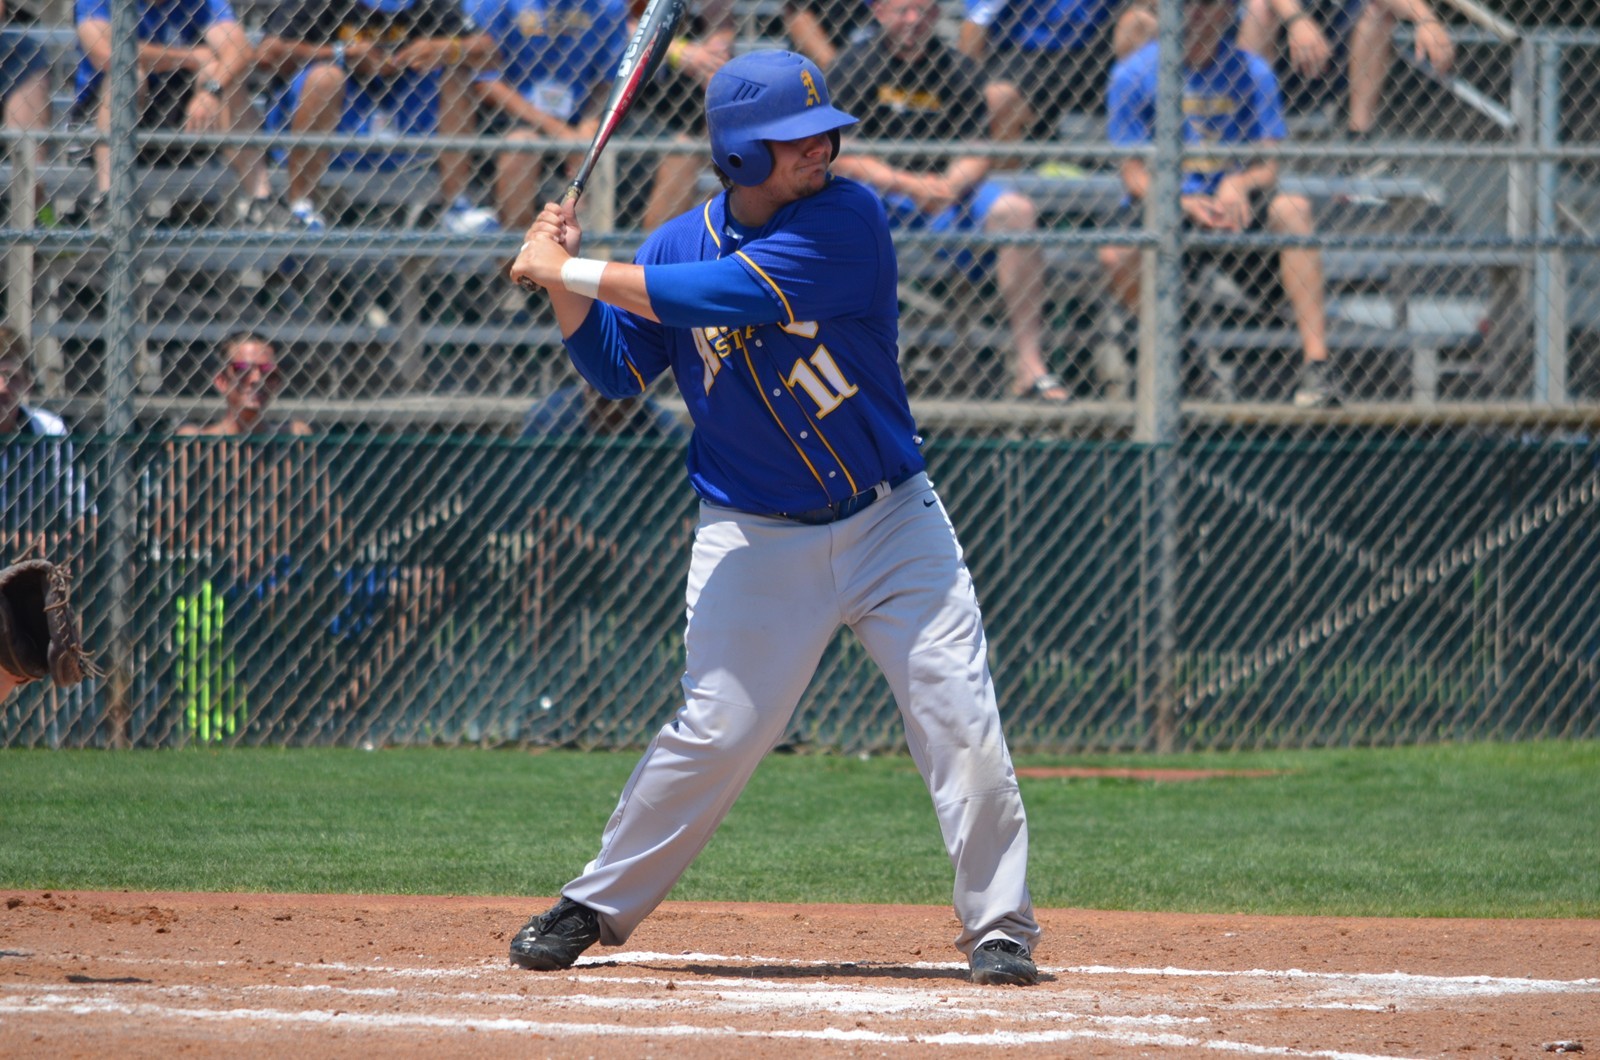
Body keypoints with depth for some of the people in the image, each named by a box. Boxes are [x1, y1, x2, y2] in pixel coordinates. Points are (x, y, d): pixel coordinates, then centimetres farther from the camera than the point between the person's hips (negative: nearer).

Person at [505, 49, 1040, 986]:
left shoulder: (847, 219, -16)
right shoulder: (680, 244, 0)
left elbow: (728, 294, -27)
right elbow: (618, 370, 7)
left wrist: (574, 270, -23)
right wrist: (565, 282, -9)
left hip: (890, 521, -1)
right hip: (754, 537, 2)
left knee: (960, 715, -9)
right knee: (717, 730, -5)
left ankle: (999, 926, 2)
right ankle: (595, 908, 10)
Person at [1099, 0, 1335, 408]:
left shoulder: (1252, 72, 6)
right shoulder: (1135, 75, 0)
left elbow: (1268, 169, 0)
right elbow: (1135, 176, -5)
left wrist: (1238, 185, -24)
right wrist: (1186, 205, -25)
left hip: (1233, 211, 2)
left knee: (1292, 209, -28)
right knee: (1116, 255, -33)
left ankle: (1316, 364, -34)